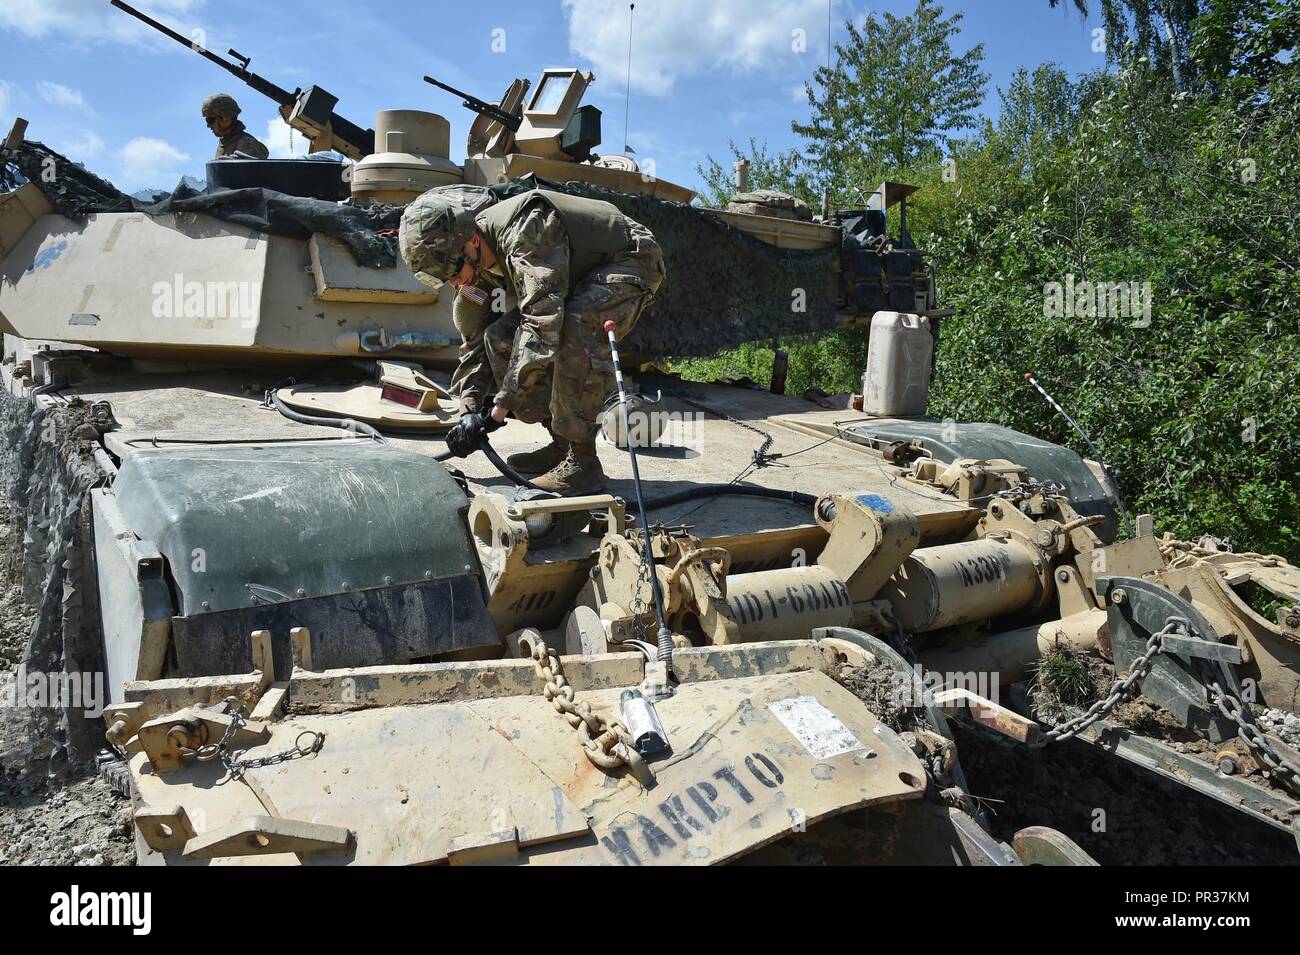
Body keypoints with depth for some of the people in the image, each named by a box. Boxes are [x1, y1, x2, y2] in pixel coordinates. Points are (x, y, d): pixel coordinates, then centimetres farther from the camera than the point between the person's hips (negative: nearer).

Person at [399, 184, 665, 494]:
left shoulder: (525, 227, -34)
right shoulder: (476, 259, -6)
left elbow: (543, 323, -39)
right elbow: (473, 337, 4)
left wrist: (500, 408, -35)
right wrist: (469, 411, -7)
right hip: (579, 279, 9)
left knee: (572, 329, -37)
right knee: (500, 337, -4)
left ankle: (583, 461, -26)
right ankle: (562, 444, 4)